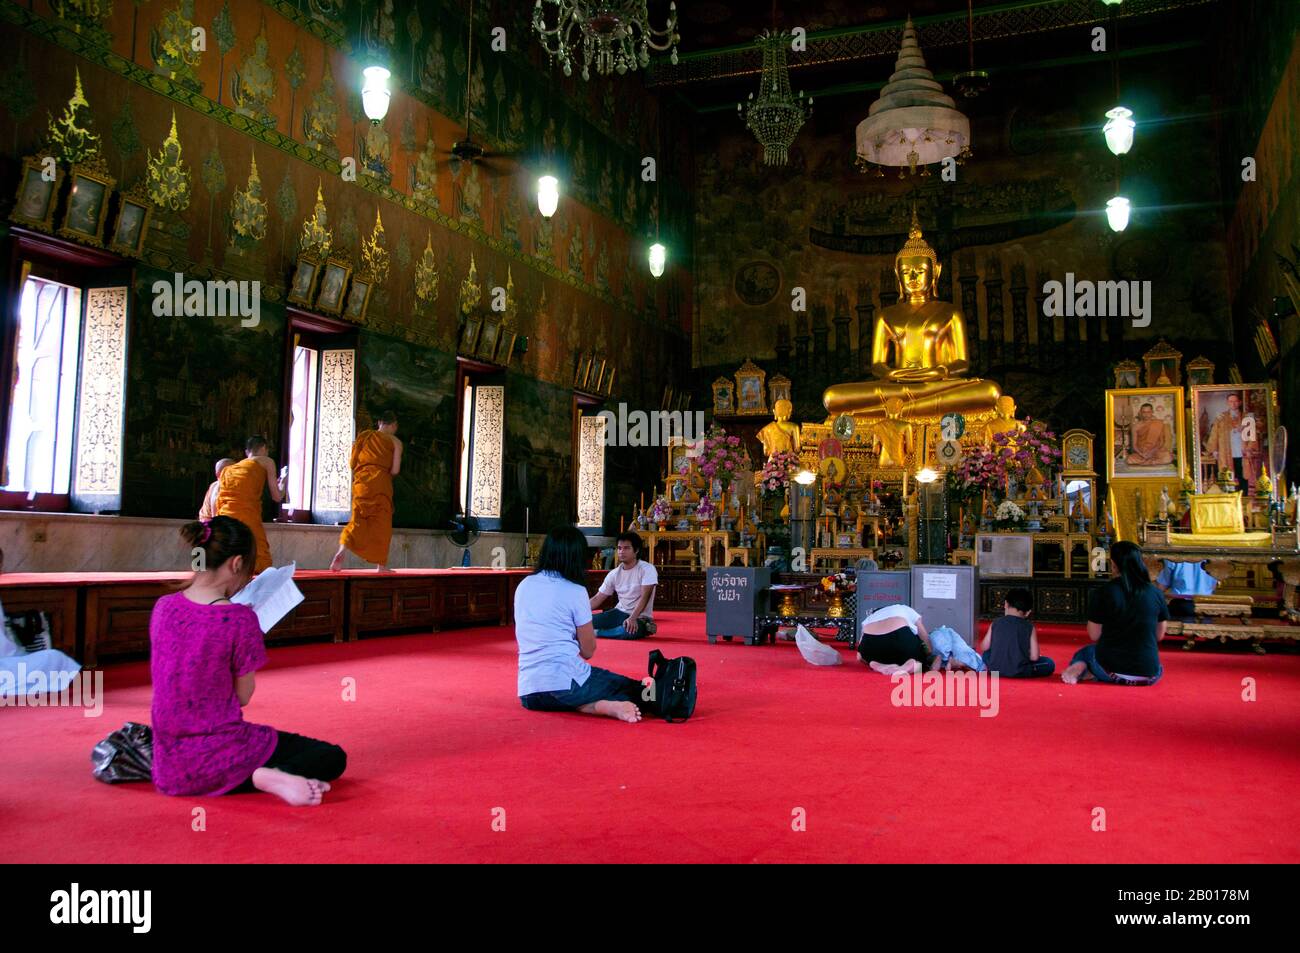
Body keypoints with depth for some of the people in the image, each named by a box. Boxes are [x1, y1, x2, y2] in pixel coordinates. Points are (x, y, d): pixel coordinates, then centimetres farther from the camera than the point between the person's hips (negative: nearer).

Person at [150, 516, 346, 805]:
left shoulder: (163, 607, -1)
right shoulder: (240, 619, -19)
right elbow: (243, 696, -8)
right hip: (216, 755, -7)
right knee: (333, 758, 2)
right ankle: (266, 777, -19)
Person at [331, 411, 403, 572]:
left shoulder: (363, 436, 13)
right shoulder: (395, 442, 5)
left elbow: (352, 464, 11)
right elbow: (395, 470, -3)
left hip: (361, 482, 3)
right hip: (381, 484, -2)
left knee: (358, 519, 6)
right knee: (381, 523, 6)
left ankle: (341, 550, -19)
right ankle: (381, 564, 8)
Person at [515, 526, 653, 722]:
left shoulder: (523, 586, 9)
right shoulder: (575, 591, -6)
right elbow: (588, 651, 1)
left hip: (528, 694, 5)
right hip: (565, 685, -5)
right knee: (634, 688, 11)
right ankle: (604, 705, -16)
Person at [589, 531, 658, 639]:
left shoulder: (647, 569, -12)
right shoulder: (614, 573, 4)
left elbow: (644, 597, -22)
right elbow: (598, 598, 8)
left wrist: (632, 618, -35)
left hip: (640, 617, -4)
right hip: (620, 613, 4)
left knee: (629, 631, -39)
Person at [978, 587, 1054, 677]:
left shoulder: (996, 623, 1)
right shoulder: (1030, 627, -3)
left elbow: (984, 647, 7)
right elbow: (1034, 657, -6)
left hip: (994, 668, 2)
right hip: (1018, 672, -2)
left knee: (986, 654, 35)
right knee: (1049, 664, 17)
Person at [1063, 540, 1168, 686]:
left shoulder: (1103, 593, -11)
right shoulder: (1156, 594, -4)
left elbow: (1094, 635, -3)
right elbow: (1159, 635, 9)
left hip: (1111, 670, 1)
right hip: (1148, 675, 0)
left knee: (1085, 652, 36)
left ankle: (1082, 668, -3)